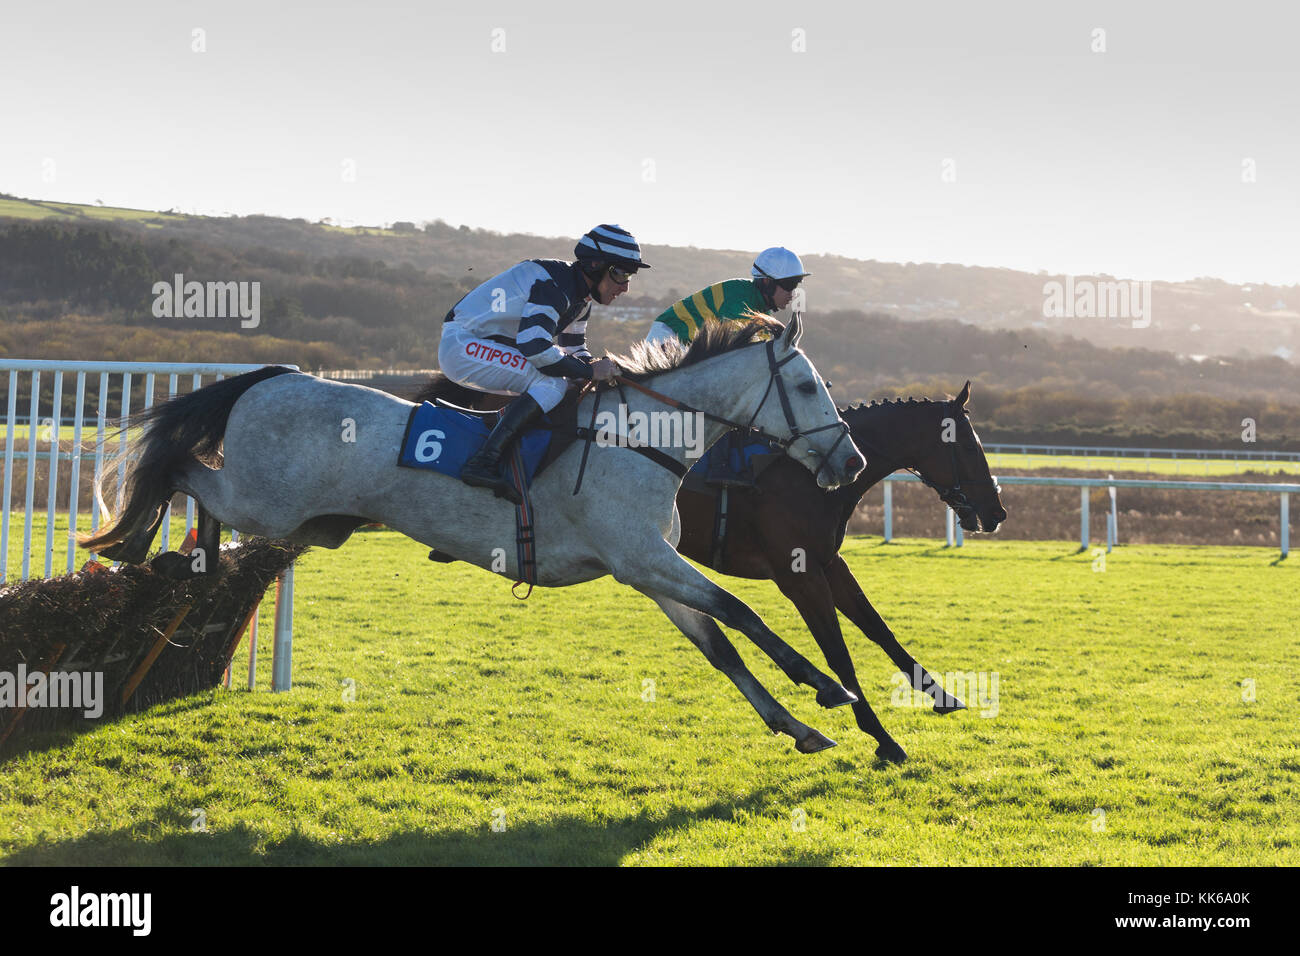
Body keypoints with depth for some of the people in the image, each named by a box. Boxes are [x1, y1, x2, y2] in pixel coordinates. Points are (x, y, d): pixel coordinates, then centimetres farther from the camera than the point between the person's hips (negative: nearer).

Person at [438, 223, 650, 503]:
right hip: (461, 345, -11)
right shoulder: (554, 285, -21)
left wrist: (603, 367, 3)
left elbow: (573, 349, 22)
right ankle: (483, 464, -32)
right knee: (551, 384, -25)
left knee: (565, 383, 13)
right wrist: (589, 370, -22)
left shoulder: (580, 296, 11)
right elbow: (534, 346, -30)